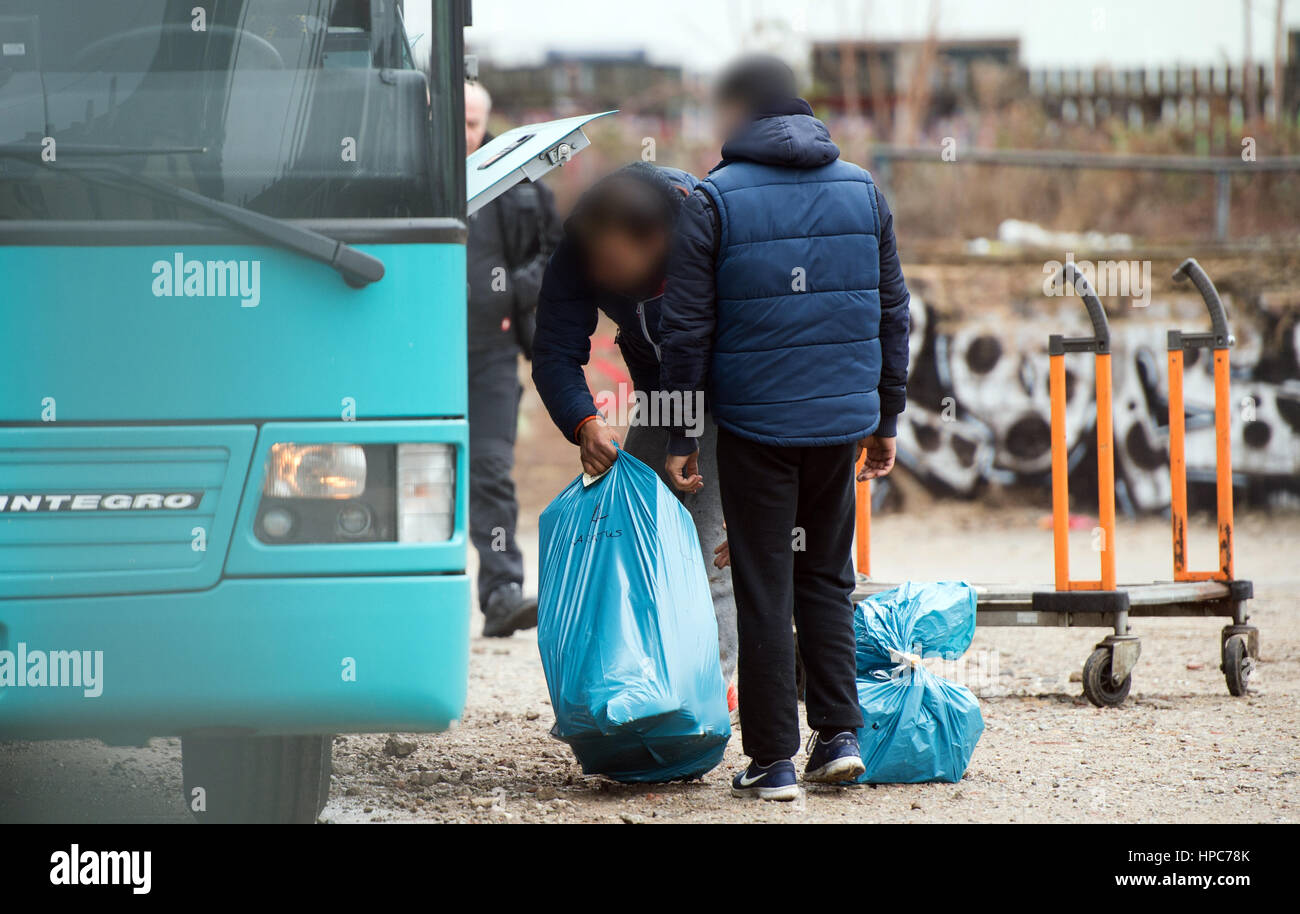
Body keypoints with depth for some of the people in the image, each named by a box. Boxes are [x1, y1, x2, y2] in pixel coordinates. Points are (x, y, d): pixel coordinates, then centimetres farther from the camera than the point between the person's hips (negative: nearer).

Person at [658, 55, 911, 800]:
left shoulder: (714, 201, -6)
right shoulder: (862, 190, 7)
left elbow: (687, 329, -8)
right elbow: (892, 312, 10)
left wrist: (679, 438, -2)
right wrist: (886, 418, 17)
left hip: (755, 423, -4)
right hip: (842, 420, 4)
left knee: (765, 591, 3)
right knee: (827, 576, 18)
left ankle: (774, 760, 4)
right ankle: (840, 734, 11)